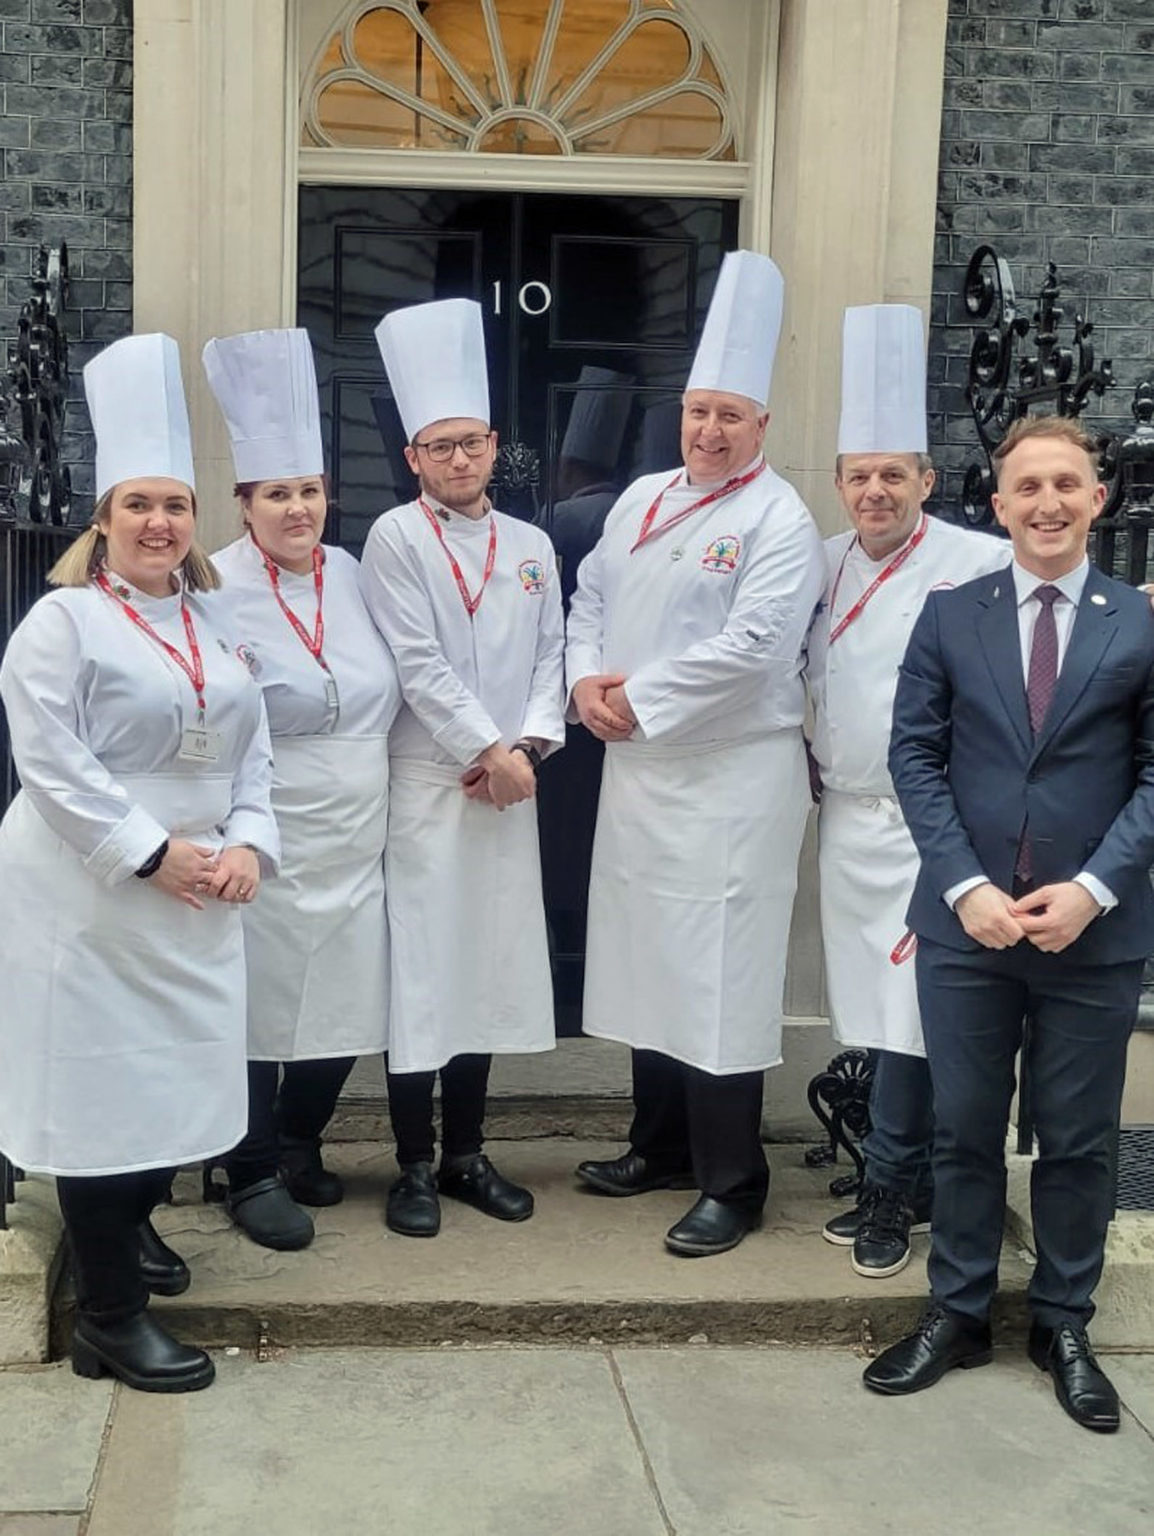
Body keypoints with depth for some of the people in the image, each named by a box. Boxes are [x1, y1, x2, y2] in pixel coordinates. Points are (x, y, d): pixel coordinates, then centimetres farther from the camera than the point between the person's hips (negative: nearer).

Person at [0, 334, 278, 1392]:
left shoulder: (216, 622, 13)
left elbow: (252, 751, 13)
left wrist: (247, 844, -3)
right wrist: (152, 855, -17)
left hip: (196, 903, 6)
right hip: (90, 899, -6)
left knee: (180, 1075, 13)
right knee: (103, 1092, -2)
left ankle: (134, 1221, 40)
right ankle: (109, 1319, 9)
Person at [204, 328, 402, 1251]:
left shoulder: (351, 574, 7)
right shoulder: (219, 591, -11)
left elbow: (388, 695, 17)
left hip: (357, 839, 6)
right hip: (269, 847, -5)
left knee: (346, 1005, 12)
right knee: (261, 1006, 4)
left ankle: (299, 1146, 34)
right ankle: (255, 1175, 23)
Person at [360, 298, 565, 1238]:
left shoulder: (531, 546, 11)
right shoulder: (396, 538, -3)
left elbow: (552, 656, 8)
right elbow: (416, 664, -10)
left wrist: (529, 744, -7)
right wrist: (487, 750, -13)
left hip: (509, 788, 5)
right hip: (426, 784, -4)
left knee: (490, 965, 9)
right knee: (420, 969, -2)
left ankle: (466, 1155, 22)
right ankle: (415, 1168, 10)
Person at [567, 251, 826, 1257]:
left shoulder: (779, 521, -10)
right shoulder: (643, 500, 13)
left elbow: (751, 647, -20)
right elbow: (590, 598, 17)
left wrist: (639, 701, -14)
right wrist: (587, 678, -3)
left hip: (730, 782, -7)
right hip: (637, 770, 8)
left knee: (718, 981, -4)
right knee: (647, 962, 15)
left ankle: (732, 1184, 9)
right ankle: (661, 1147, 32)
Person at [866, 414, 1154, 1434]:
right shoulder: (949, 615, 4)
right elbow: (915, 756, 0)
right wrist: (966, 886, -11)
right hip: (965, 923, 1)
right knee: (964, 1131, 11)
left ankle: (1063, 1325, 28)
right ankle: (958, 1313, 27)